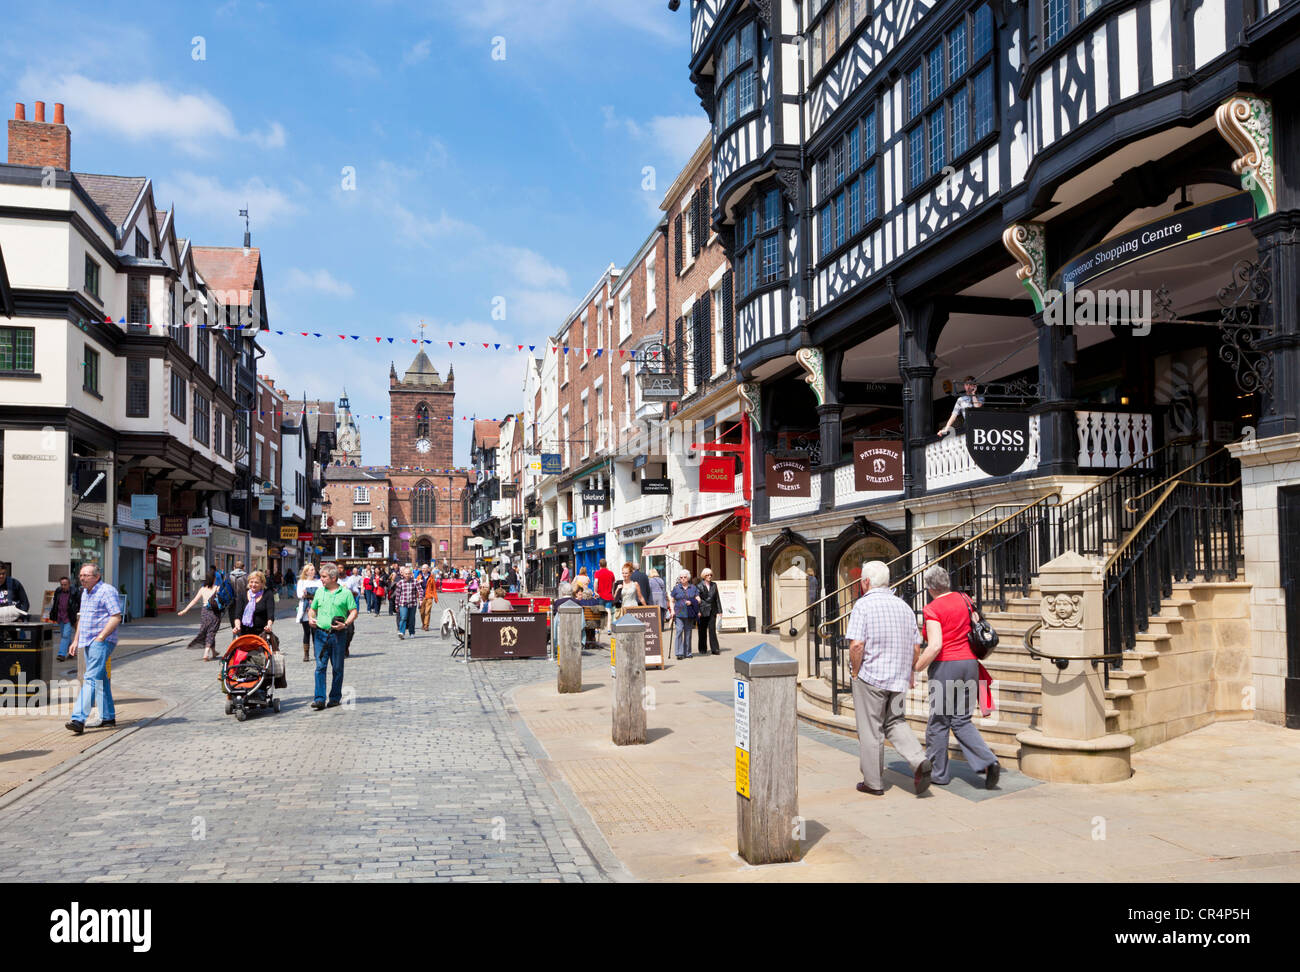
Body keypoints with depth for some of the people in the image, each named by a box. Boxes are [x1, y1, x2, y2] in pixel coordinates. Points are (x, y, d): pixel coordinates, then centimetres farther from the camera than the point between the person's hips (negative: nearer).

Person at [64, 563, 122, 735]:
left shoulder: (107, 591, -11)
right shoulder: (85, 593, 18)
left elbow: (116, 617, -17)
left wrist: (100, 637, -18)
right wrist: (76, 640, 20)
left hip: (101, 642, -9)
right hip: (88, 643, 9)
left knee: (91, 679, -16)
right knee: (101, 680, 13)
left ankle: (79, 719, -24)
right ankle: (108, 717, 19)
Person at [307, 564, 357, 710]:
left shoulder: (345, 593, 0)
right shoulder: (319, 591, 12)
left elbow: (354, 612, -1)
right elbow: (312, 609, 20)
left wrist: (345, 624, -16)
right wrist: (310, 618, 0)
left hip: (338, 635, -2)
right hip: (321, 633, 3)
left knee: (337, 668, 5)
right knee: (320, 666, -5)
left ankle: (335, 697, 16)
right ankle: (319, 699, -6)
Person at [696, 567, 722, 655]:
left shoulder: (714, 585, 9)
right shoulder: (699, 586, -3)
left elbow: (717, 598, 10)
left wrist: (719, 610, 5)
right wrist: (698, 611, -12)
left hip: (712, 611, 2)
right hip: (703, 611, -2)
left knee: (712, 629, -4)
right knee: (702, 630, 6)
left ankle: (714, 649, -4)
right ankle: (702, 649, 17)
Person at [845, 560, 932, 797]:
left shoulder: (863, 605, -11)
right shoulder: (903, 606, 9)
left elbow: (856, 644, -20)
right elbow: (916, 645, 10)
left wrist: (855, 672, -7)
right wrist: (908, 672, 21)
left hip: (870, 677, -6)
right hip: (898, 679, 6)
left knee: (870, 730, 5)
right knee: (895, 723, 17)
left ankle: (873, 782, 13)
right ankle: (919, 761, -5)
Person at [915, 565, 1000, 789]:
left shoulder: (932, 609, -11)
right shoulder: (965, 600, 9)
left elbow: (935, 646, -20)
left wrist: (917, 667, -10)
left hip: (945, 665, -6)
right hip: (969, 663, 6)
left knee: (939, 721, 8)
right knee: (961, 720, 13)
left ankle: (938, 772, 18)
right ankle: (988, 762, -4)